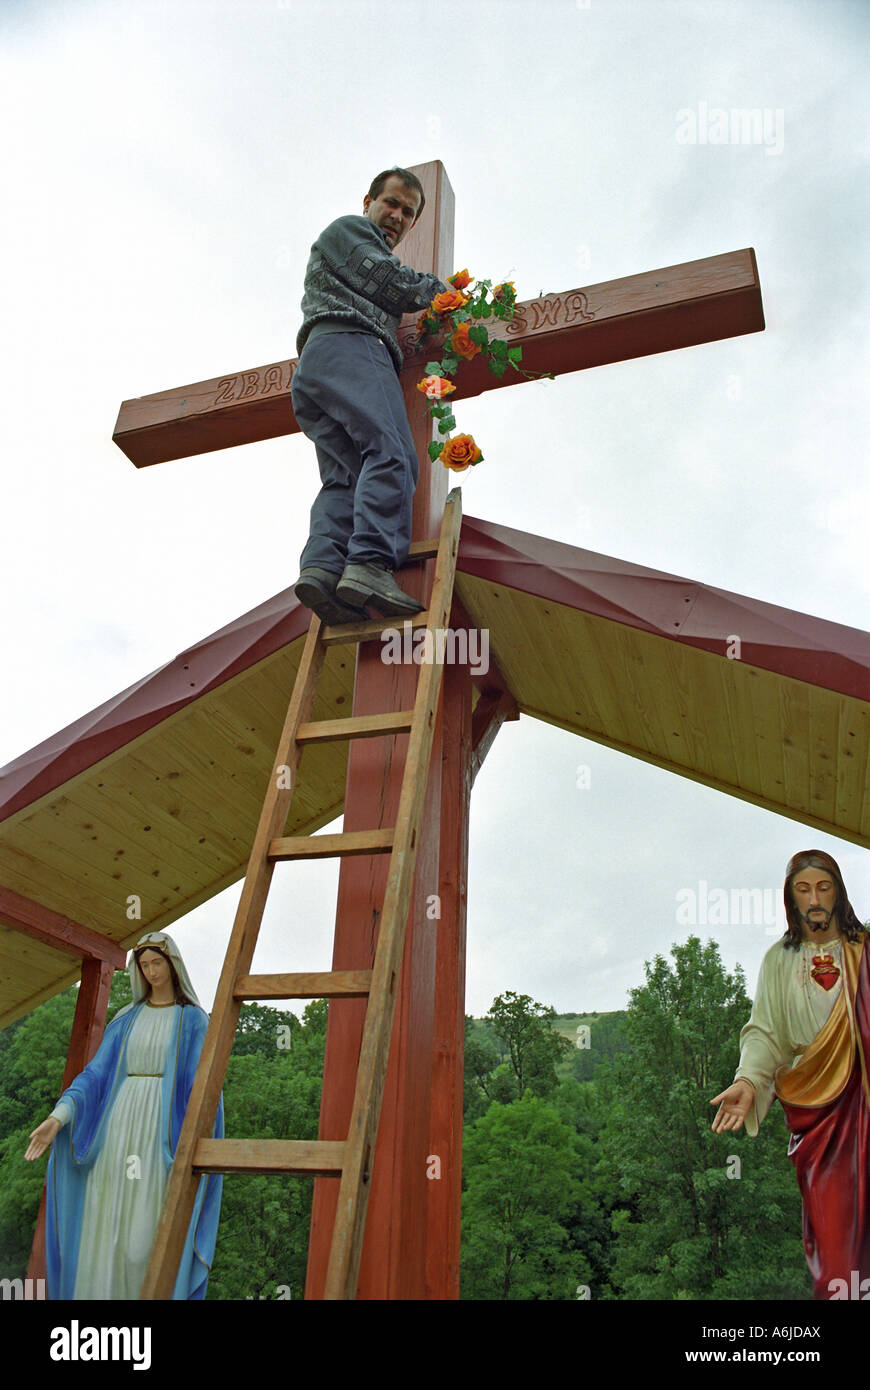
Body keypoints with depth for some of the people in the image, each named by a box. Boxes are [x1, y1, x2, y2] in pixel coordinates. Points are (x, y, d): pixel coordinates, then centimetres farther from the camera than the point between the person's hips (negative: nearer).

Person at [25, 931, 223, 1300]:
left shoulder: (194, 1020, 2)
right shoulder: (127, 1019, 13)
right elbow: (97, 1072, 6)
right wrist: (59, 1116, -9)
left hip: (162, 1132, -4)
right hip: (118, 1129, 4)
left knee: (148, 1231, -7)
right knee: (105, 1228, 1)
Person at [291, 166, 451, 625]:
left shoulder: (379, 259, 44)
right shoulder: (348, 228, 17)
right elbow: (389, 285, 3)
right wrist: (438, 288, 17)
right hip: (347, 346, -9)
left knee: (345, 477, -13)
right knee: (390, 453, -28)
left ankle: (321, 566, -35)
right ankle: (370, 565, -45)